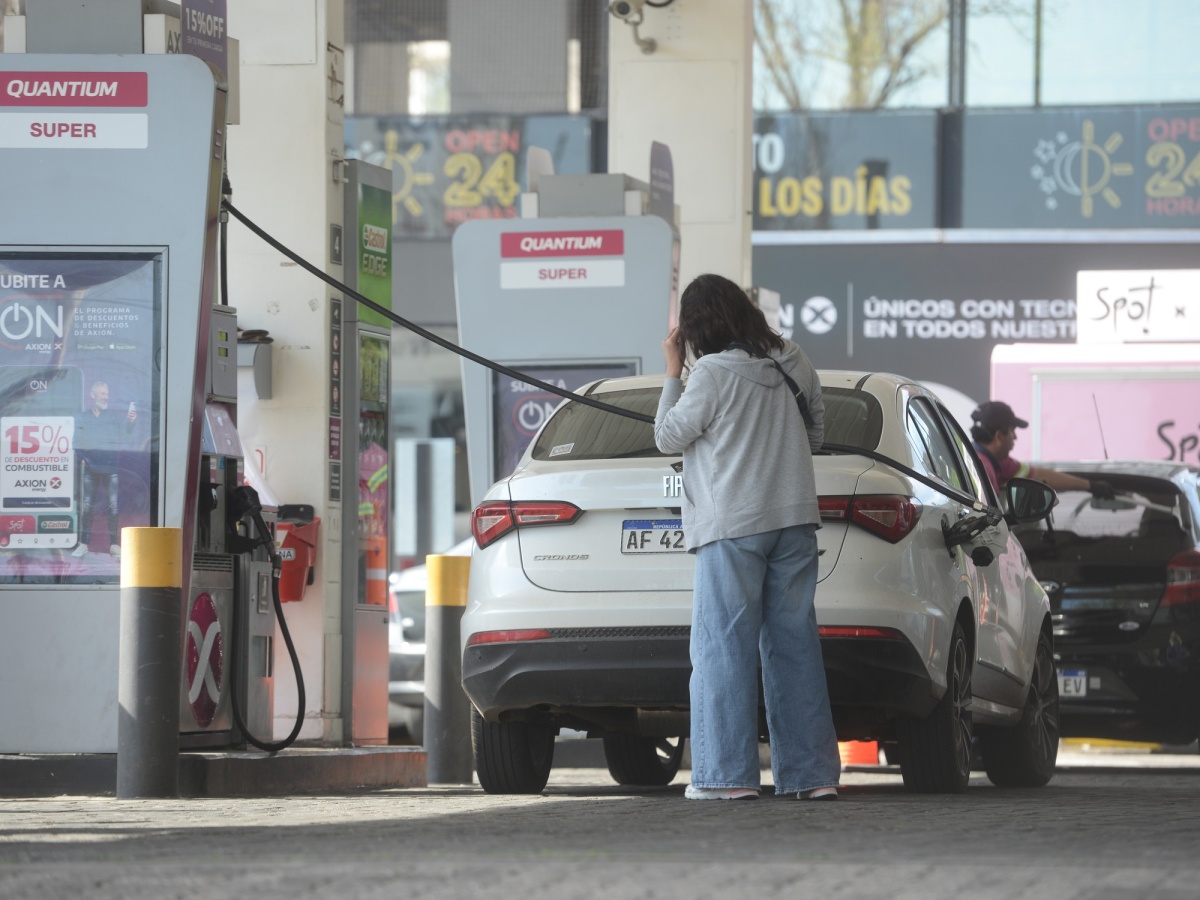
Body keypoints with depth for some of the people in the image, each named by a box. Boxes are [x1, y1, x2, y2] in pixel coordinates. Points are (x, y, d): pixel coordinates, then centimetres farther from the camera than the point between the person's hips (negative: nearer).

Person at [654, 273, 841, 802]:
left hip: (732, 525, -6)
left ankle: (729, 773, -6)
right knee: (794, 644, 7)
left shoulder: (713, 374, -11)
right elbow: (816, 432, 18)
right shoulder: (793, 365, 7)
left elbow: (667, 438, -1)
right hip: (794, 519, 6)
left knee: (725, 645, -2)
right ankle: (812, 773, 5)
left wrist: (673, 373, 4)